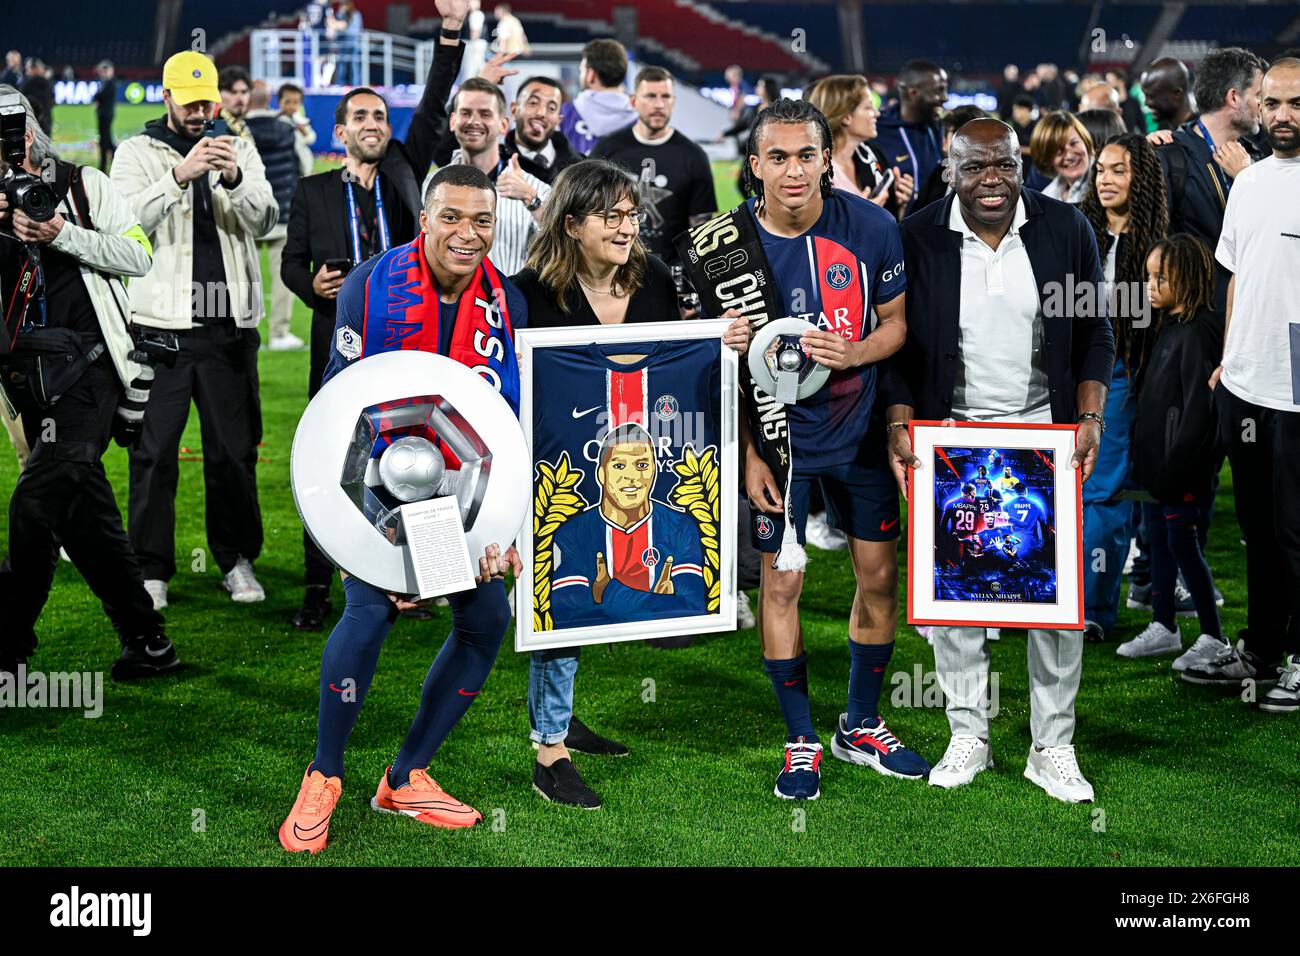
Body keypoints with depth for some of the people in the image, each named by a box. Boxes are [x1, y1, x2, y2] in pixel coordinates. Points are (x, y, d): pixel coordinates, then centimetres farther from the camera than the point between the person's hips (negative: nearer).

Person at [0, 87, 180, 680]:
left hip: (88, 366, -5)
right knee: (82, 516, 8)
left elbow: (138, 255, -3)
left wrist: (62, 235, -13)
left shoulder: (84, 186, 4)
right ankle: (147, 643, 18)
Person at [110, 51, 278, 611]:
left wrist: (235, 179, -21)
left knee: (234, 449, 6)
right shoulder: (137, 152, 6)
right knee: (155, 450, -2)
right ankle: (152, 569, 6)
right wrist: (180, 175, -23)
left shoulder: (240, 151, 12)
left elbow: (264, 222, -2)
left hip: (229, 324, 2)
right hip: (161, 323, -2)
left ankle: (237, 559, 17)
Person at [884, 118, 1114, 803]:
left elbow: (1093, 335, 5)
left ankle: (1053, 748, 12)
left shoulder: (1065, 228, 0)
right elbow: (899, 345, 2)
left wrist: (1089, 420, -4)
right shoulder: (917, 239, -3)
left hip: (1046, 437, 0)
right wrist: (900, 427, -8)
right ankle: (968, 738, 19)